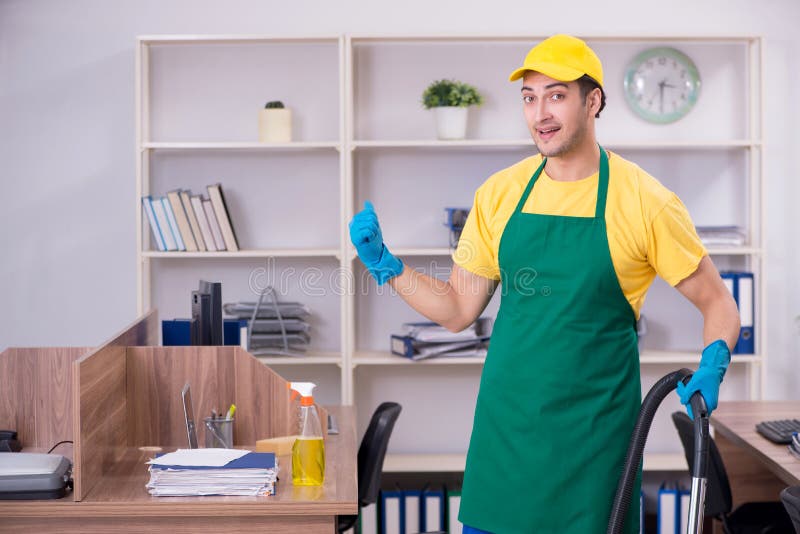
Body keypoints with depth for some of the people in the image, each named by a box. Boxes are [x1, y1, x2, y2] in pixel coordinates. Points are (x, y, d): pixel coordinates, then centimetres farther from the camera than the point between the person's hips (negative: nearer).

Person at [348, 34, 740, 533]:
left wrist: (711, 365, -19)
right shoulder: (500, 193, 3)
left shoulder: (645, 202, -8)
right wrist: (385, 264, -2)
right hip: (504, 425, 3)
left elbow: (719, 304, 0)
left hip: (594, 435, -3)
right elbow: (459, 310, 9)